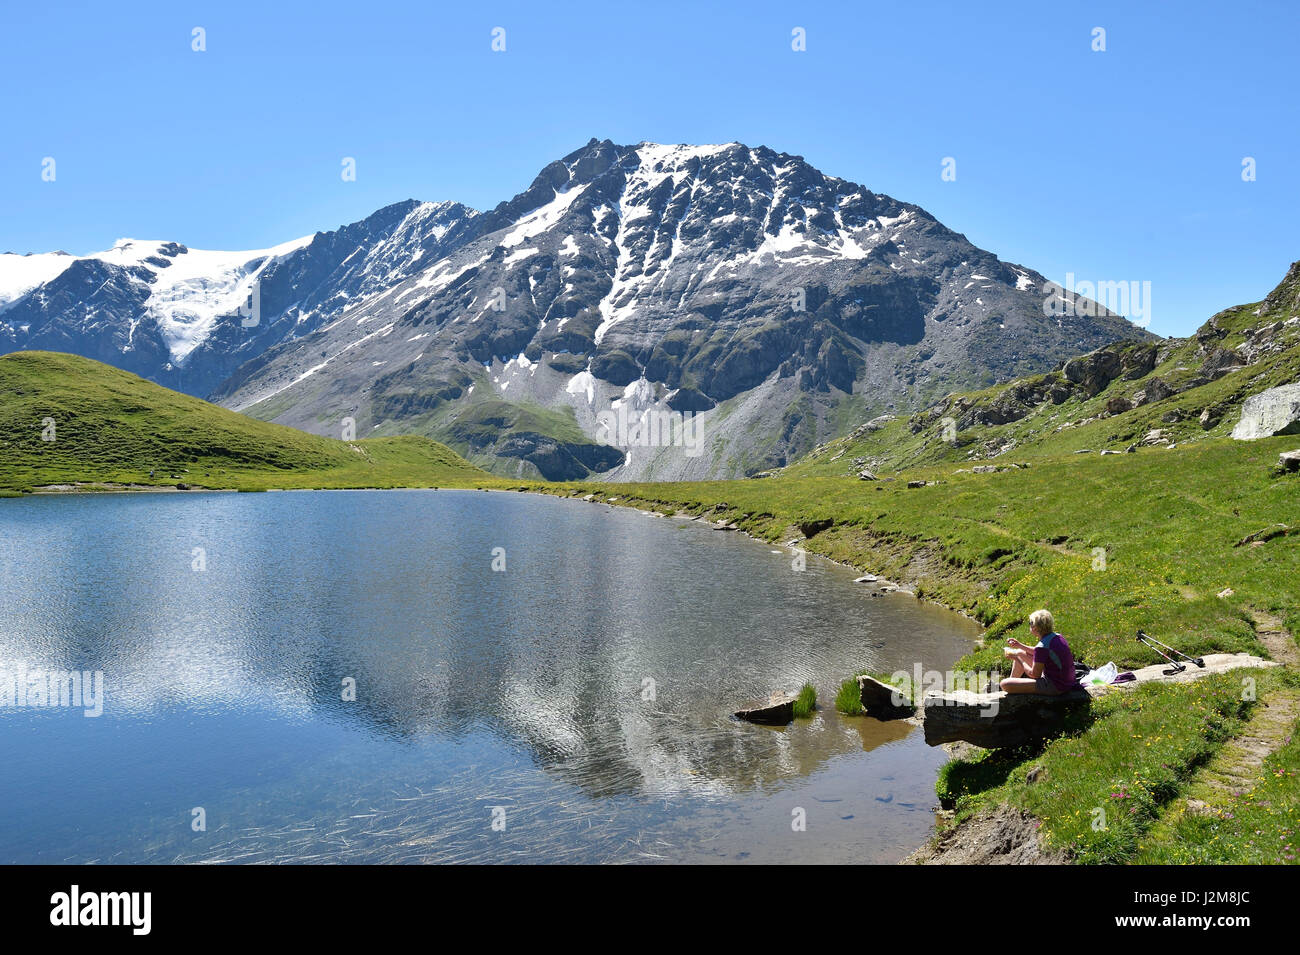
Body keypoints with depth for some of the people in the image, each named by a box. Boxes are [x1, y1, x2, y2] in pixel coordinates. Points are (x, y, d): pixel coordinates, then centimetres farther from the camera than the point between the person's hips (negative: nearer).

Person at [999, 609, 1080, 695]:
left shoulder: (1042, 647, -26)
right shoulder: (1057, 637, 1)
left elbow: (1034, 674, -18)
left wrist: (1017, 658, -7)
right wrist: (1020, 645, 16)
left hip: (1055, 687, -10)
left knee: (1004, 684, -16)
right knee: (1020, 653, 22)